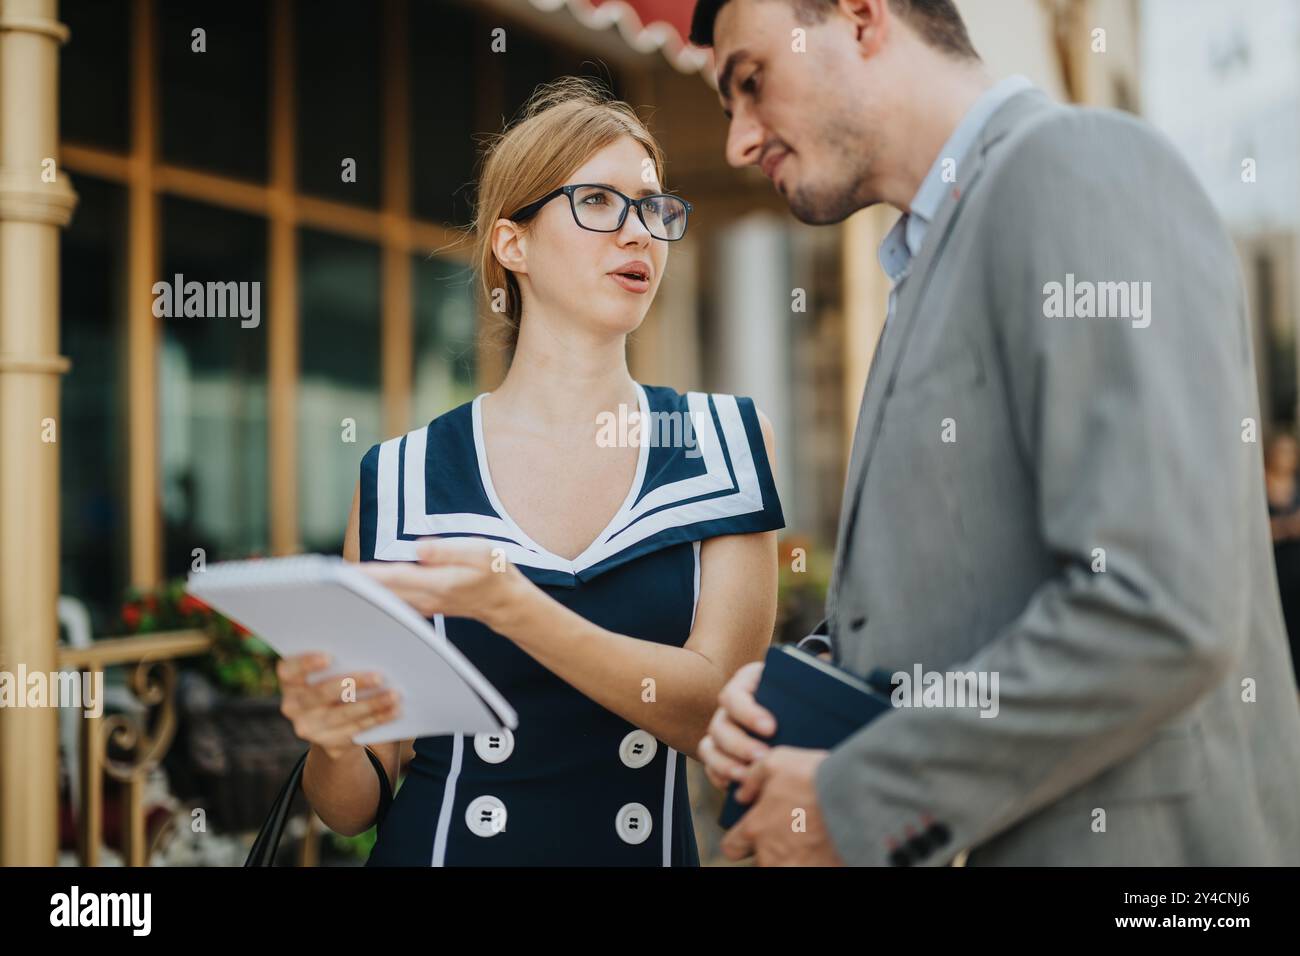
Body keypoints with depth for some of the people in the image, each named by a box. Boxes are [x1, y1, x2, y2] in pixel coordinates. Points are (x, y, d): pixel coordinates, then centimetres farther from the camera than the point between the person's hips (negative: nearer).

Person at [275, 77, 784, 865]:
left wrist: (505, 605, -23)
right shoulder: (401, 479, -3)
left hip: (649, 844, 0)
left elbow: (716, 712, -12)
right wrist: (333, 745, -18)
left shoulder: (727, 442, 0)